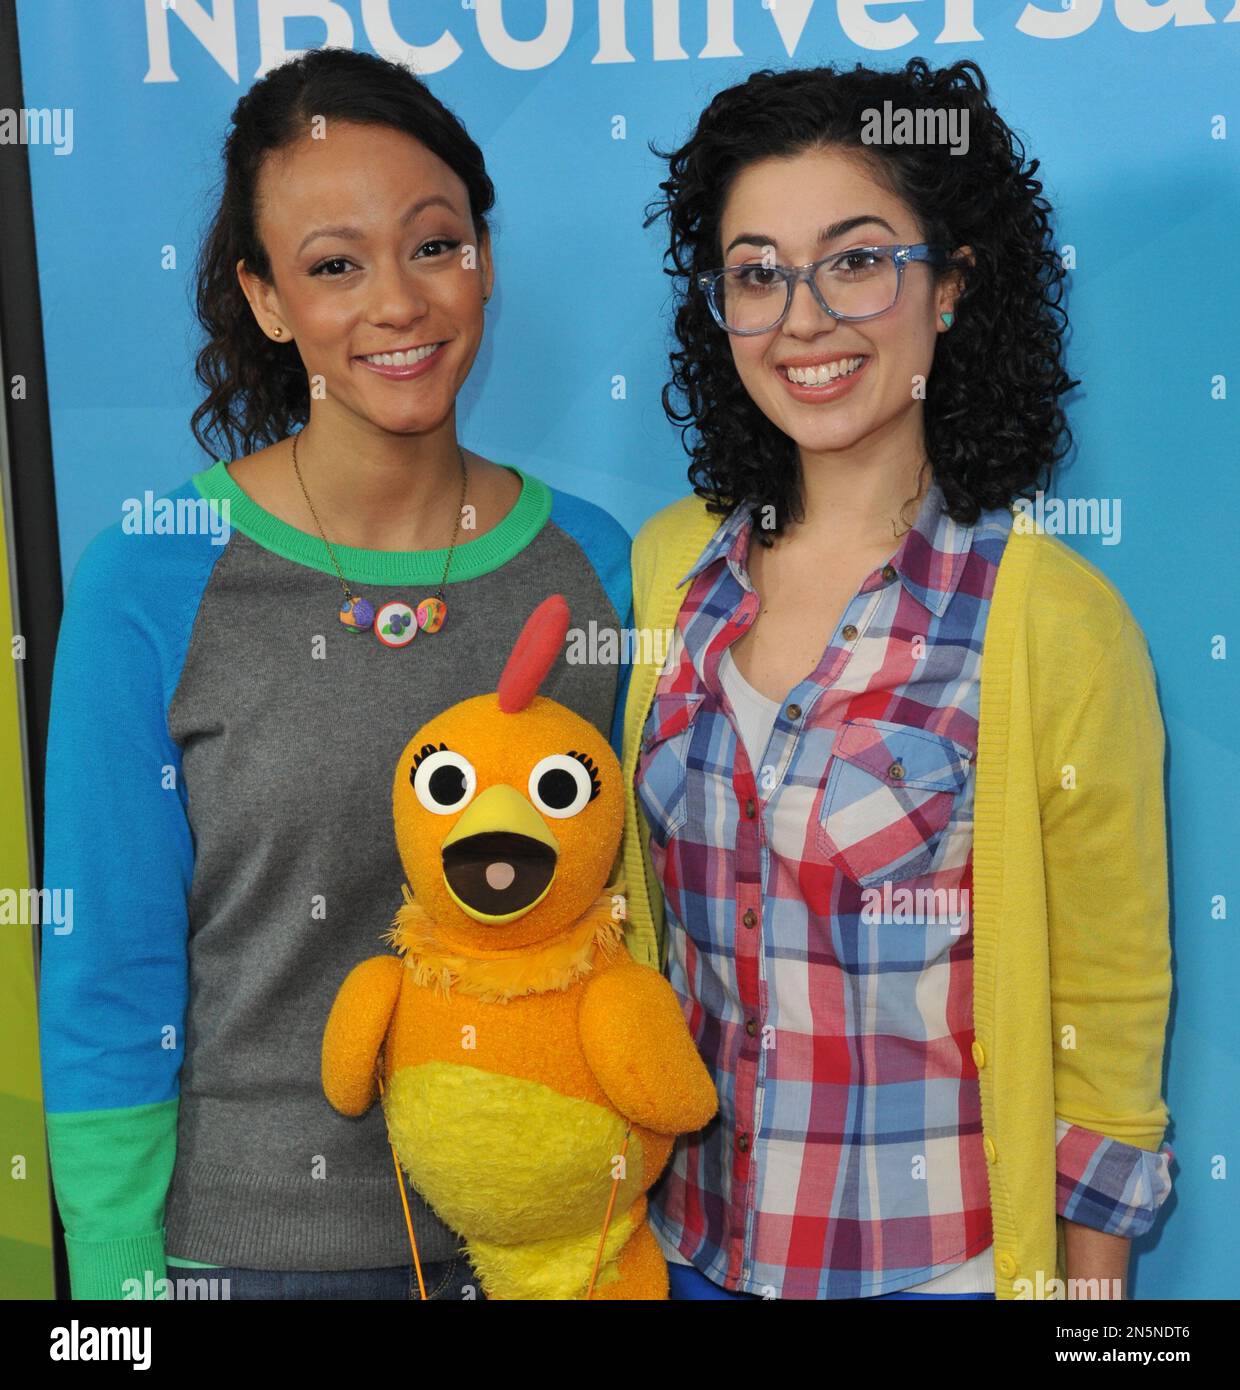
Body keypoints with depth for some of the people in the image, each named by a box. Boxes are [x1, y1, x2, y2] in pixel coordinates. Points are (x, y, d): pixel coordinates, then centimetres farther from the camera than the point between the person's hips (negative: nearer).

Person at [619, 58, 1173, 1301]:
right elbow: (635, 897, 6)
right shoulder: (669, 564, -3)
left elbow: (1111, 1022, -8)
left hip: (939, 1256, -3)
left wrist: (1088, 1281, -5)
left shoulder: (1053, 618, -17)